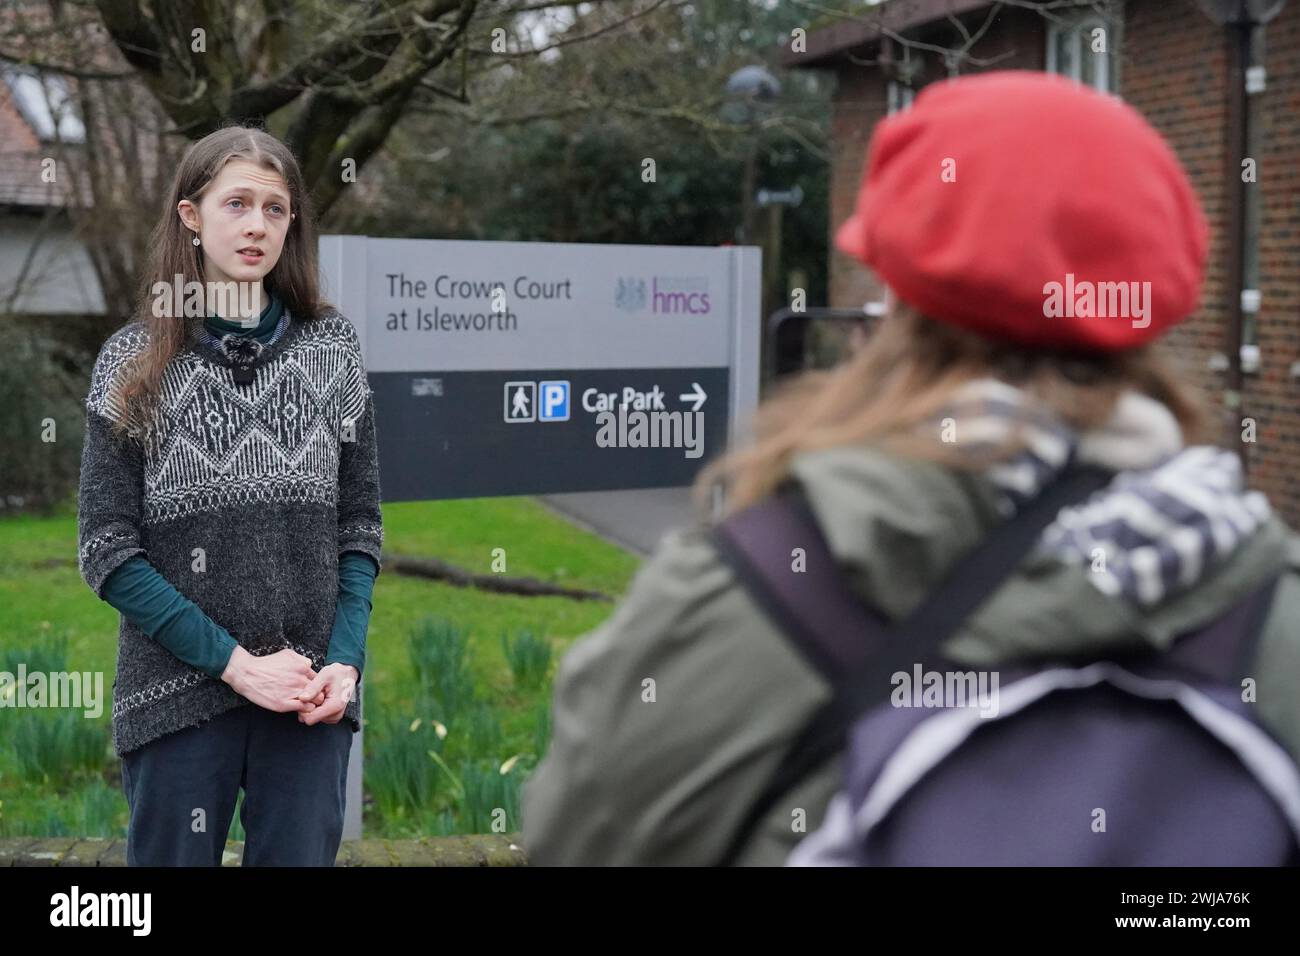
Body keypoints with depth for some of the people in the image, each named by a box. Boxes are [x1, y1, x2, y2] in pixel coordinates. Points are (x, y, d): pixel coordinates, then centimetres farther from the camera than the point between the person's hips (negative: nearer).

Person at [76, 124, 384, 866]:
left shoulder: (332, 347, 6)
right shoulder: (137, 359, 1)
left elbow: (360, 526, 7)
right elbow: (107, 549, -3)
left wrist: (344, 659, -7)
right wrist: (234, 662, -11)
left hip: (313, 696, 1)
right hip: (178, 691, -1)